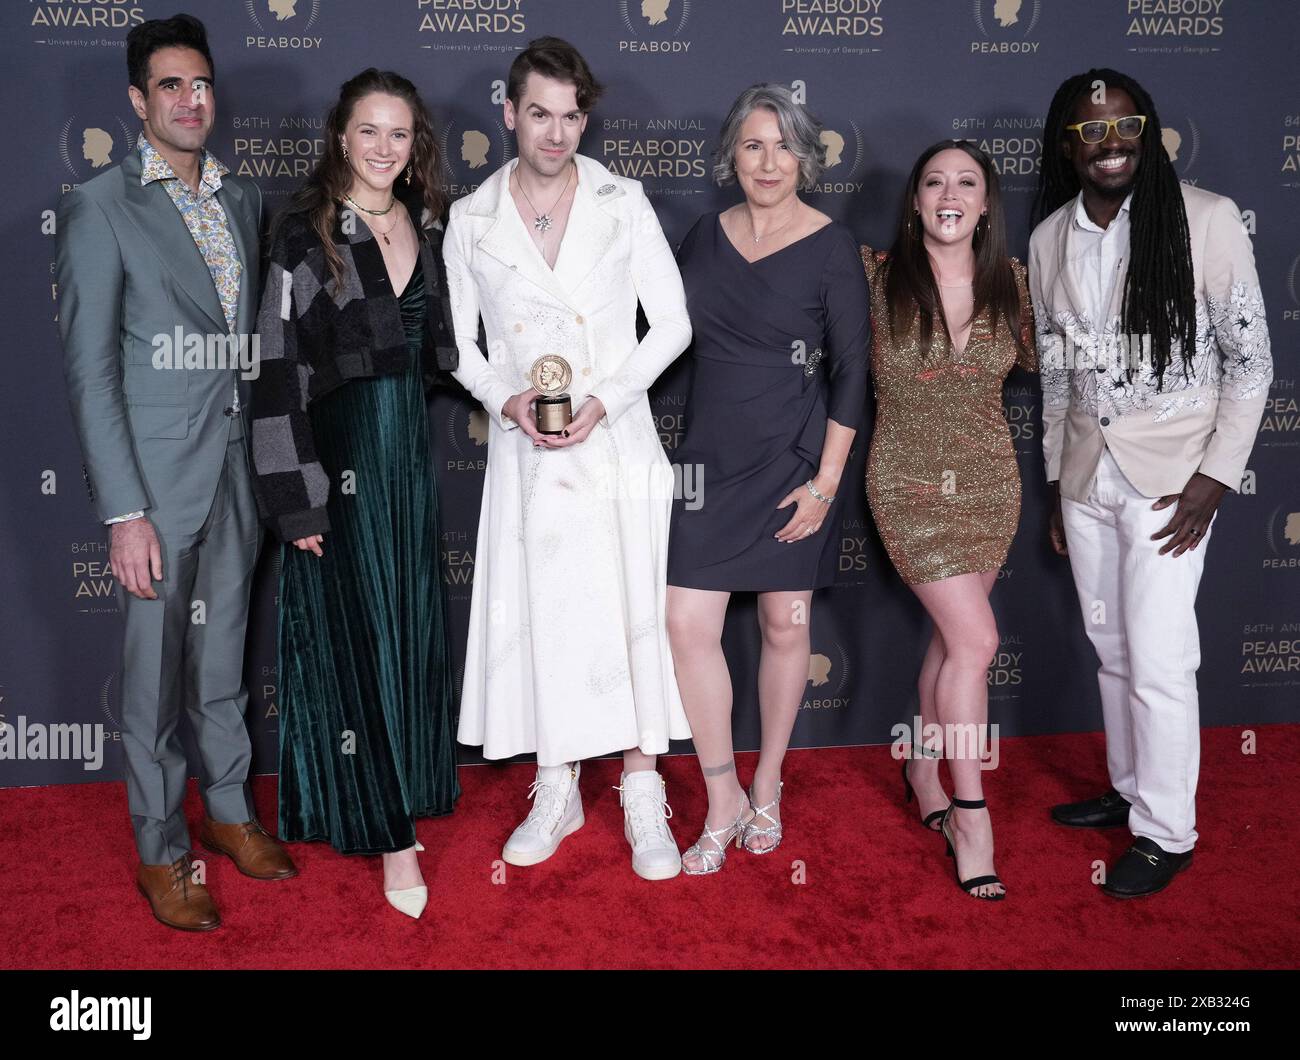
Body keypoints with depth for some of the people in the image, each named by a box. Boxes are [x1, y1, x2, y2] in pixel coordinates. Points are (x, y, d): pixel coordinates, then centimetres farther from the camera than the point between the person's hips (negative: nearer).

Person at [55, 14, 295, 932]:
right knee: (156, 673, 7)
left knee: (224, 657, 18)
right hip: (157, 476, -4)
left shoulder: (244, 198, 9)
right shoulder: (101, 208, -7)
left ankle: (231, 806, 36)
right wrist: (124, 512, -16)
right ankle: (163, 851, 23)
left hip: (239, 468, 5)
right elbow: (90, 369, -11)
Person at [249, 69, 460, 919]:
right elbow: (280, 366, -12)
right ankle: (385, 826, 11)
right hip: (339, 451, -5)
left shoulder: (428, 228, 8)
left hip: (410, 449, 5)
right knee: (355, 633, 1)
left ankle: (404, 793, 27)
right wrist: (296, 497, -15)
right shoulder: (307, 233, -9)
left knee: (414, 628, 11)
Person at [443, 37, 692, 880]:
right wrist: (505, 398, -10)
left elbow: (672, 324, 1)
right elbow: (456, 343, 9)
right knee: (539, 614, 5)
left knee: (630, 612, -1)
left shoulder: (625, 204, 1)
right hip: (527, 449, 1)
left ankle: (643, 793, 11)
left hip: (618, 440, -1)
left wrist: (606, 399, -12)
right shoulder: (470, 222, 4)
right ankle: (557, 792, 20)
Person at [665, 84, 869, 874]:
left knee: (785, 626, 7)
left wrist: (826, 481, -12)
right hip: (711, 456, 3)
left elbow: (851, 371, -7)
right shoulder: (707, 236, 7)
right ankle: (724, 803, 11)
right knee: (689, 625, -4)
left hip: (793, 460, -3)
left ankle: (767, 785, 27)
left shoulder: (831, 247, -5)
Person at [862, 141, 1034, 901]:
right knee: (977, 638, -12)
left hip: (990, 481, 4)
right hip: (910, 482, -4)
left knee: (952, 637, 13)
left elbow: (1043, 361, 15)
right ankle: (972, 815, 1)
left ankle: (924, 770, 35)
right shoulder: (877, 277, -9)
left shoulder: (1012, 283, 1)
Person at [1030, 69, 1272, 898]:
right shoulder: (1049, 238, 4)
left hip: (1170, 474, -5)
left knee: (1159, 659, -3)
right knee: (1112, 647, 15)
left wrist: (1216, 476, -13)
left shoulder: (1207, 219, -10)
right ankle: (1130, 789, 32)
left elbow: (1251, 358, -7)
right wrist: (1058, 481, 13)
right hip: (1087, 475, 5)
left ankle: (1167, 833, 12)